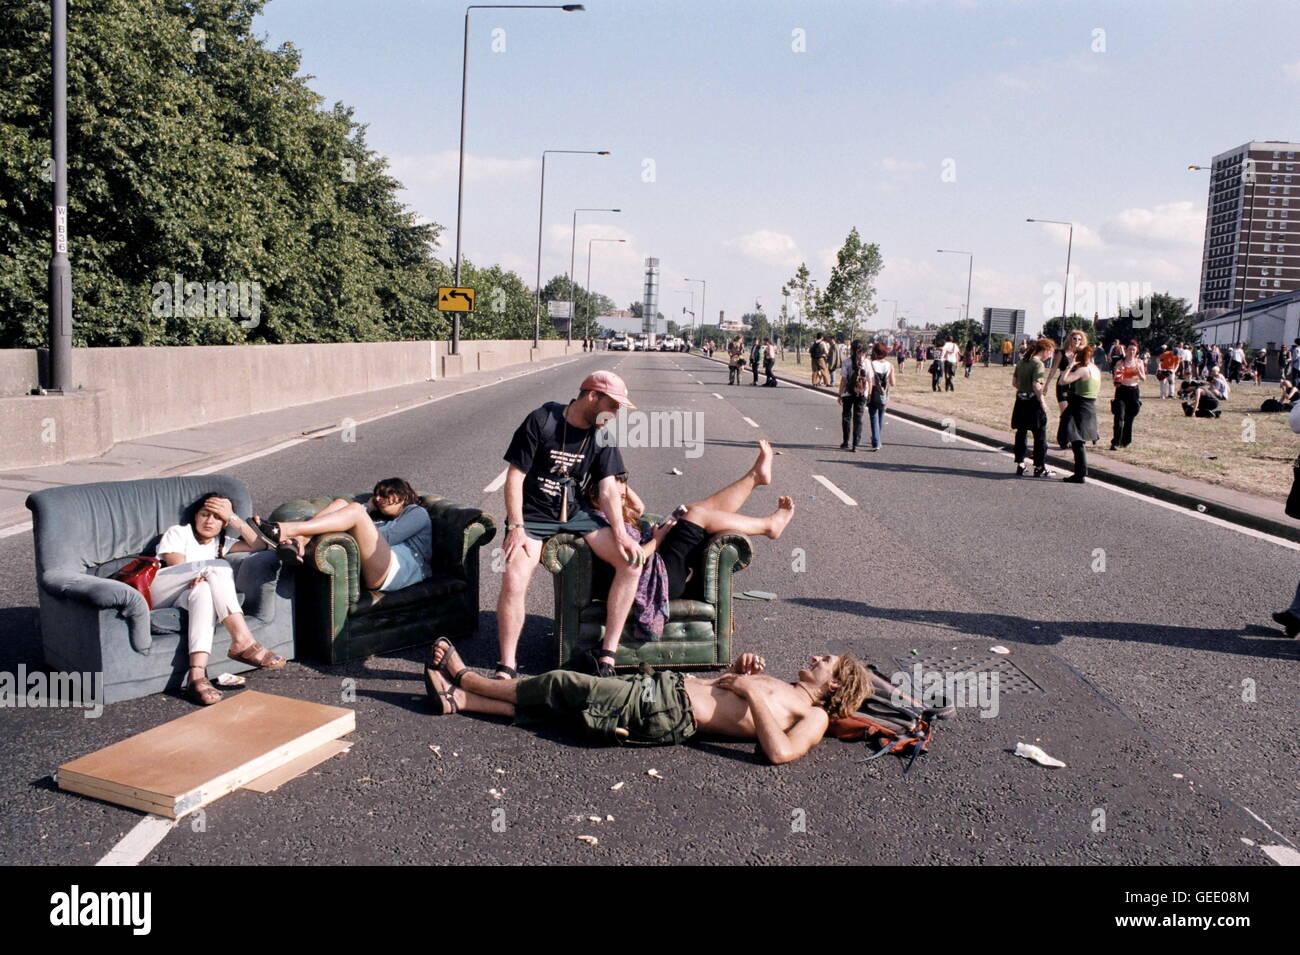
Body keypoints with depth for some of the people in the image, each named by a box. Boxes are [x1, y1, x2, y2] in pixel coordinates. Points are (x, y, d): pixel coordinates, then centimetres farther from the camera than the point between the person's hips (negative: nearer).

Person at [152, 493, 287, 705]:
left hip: (187, 595, 4)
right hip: (157, 591, -4)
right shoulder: (178, 533, 13)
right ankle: (242, 640, -44)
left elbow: (258, 544, 9)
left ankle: (197, 676, -54)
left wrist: (232, 517, 5)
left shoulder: (220, 543, 25)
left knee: (204, 591, -36)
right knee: (219, 566, -26)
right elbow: (177, 567, -4)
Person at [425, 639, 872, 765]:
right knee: (554, 703, 4)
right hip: (666, 688, 8)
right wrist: (740, 669, 10)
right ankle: (458, 699, 13)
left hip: (669, 716, -8)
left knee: (561, 685, -1)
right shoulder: (778, 687, 22)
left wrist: (751, 692, -18)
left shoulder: (814, 717, -3)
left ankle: (464, 677, 16)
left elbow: (779, 753, -23)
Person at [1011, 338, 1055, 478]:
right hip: (1034, 403, -7)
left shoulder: (1022, 362, 8)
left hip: (1021, 401, 7)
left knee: (1021, 433, 12)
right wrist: (1042, 401, -16)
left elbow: (1014, 381, 13)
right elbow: (1036, 385, -23)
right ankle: (1039, 467, 9)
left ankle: (1020, 465, 16)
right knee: (1040, 436, 4)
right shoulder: (1039, 364, -15)